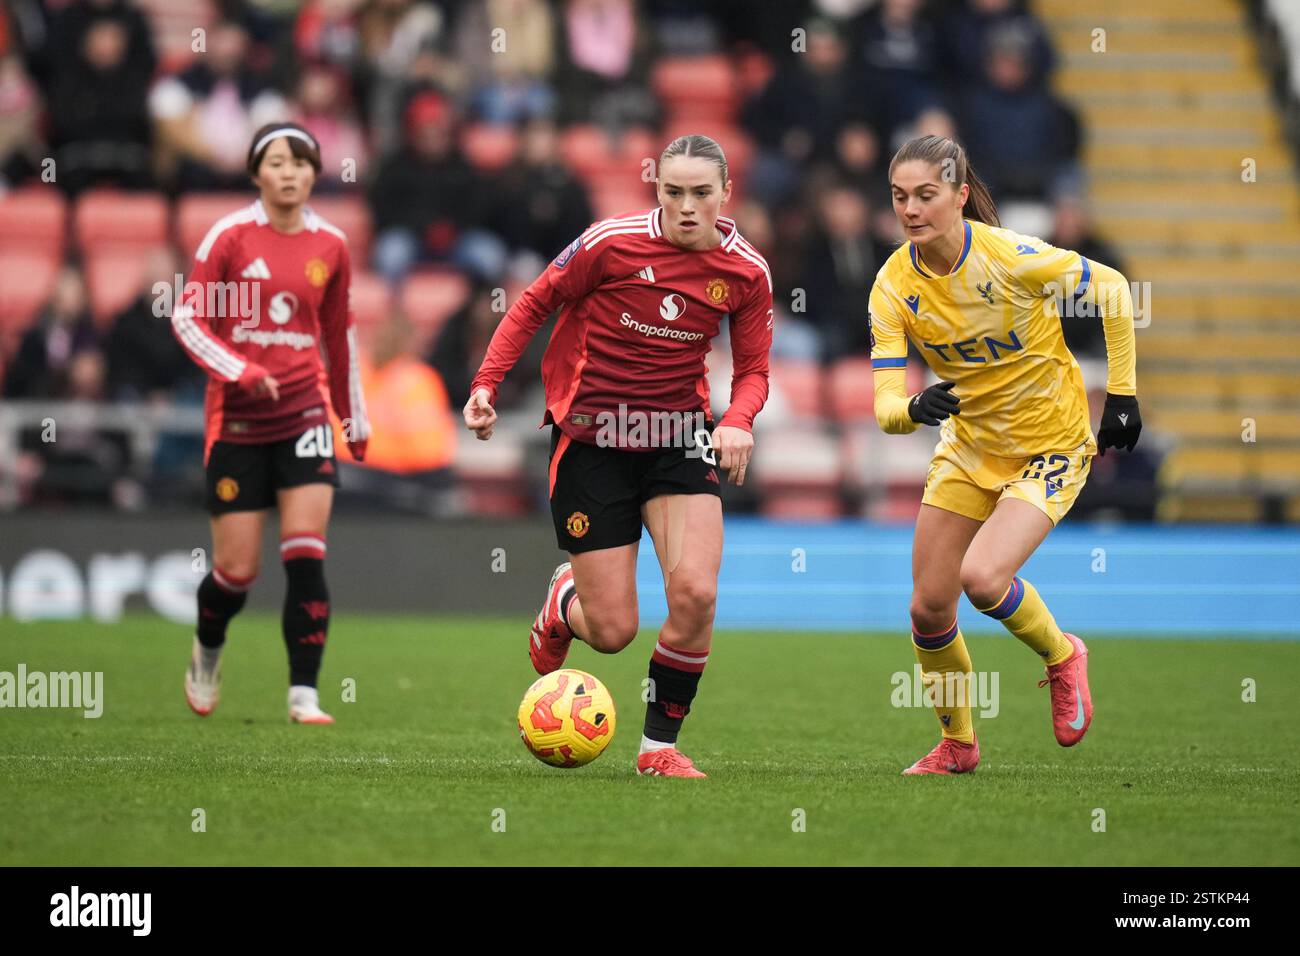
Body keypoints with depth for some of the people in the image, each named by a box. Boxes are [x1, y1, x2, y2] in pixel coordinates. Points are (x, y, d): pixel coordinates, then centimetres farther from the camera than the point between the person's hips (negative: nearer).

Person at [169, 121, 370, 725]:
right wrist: (239, 370, -20)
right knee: (237, 570, 0)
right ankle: (206, 651, 33)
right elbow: (186, 317, -6)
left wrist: (355, 417, 21)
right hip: (237, 419, -2)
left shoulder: (330, 246, 4)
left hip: (304, 413, 2)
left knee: (306, 555, -12)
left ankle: (303, 695, -8)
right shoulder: (230, 236, -6)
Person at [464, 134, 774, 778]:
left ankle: (660, 743, 2)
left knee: (695, 592, -20)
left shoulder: (746, 272, -5)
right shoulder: (613, 242, -14)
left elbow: (753, 370, 5)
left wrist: (737, 420, -16)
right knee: (613, 632, -5)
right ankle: (563, 601, 35)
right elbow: (534, 303, -1)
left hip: (678, 437, 2)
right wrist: (487, 383, -10)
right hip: (591, 440, -2)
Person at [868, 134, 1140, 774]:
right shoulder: (894, 287, -13)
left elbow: (1112, 289, -9)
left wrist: (1121, 394, -7)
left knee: (982, 576, -25)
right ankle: (957, 744, 29)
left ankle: (1061, 656, 7)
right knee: (929, 606, 4)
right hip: (970, 445, 5)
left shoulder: (1008, 256, -24)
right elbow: (885, 405, -16)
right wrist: (915, 408, -40)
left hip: (1052, 442, -5)